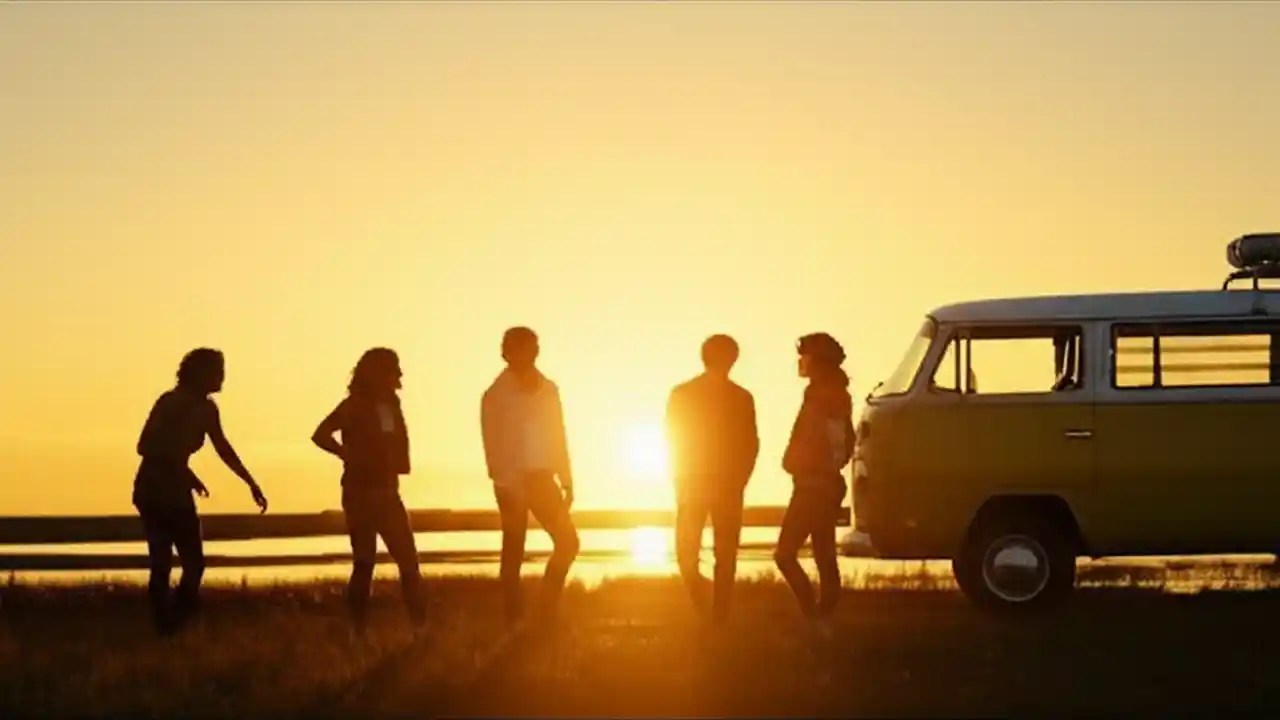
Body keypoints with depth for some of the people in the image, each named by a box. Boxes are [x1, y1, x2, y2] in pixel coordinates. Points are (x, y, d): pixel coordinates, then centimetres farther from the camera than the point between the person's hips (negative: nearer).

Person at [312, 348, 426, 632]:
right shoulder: (355, 406, -9)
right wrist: (351, 456, -12)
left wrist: (395, 468, -1)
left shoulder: (390, 404, 10)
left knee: (409, 560, 3)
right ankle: (358, 631, 5)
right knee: (364, 563, -2)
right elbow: (321, 435, -18)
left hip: (387, 492, 6)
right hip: (361, 493, -6)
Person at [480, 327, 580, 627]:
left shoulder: (548, 389, 7)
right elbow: (494, 447, -9)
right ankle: (515, 622, 3)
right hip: (513, 481, -5)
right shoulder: (496, 396, -7)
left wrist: (566, 480, 6)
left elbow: (558, 438, 10)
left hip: (542, 477, 5)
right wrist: (507, 487, -15)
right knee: (514, 552, -2)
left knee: (567, 541, 0)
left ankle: (548, 612, 11)